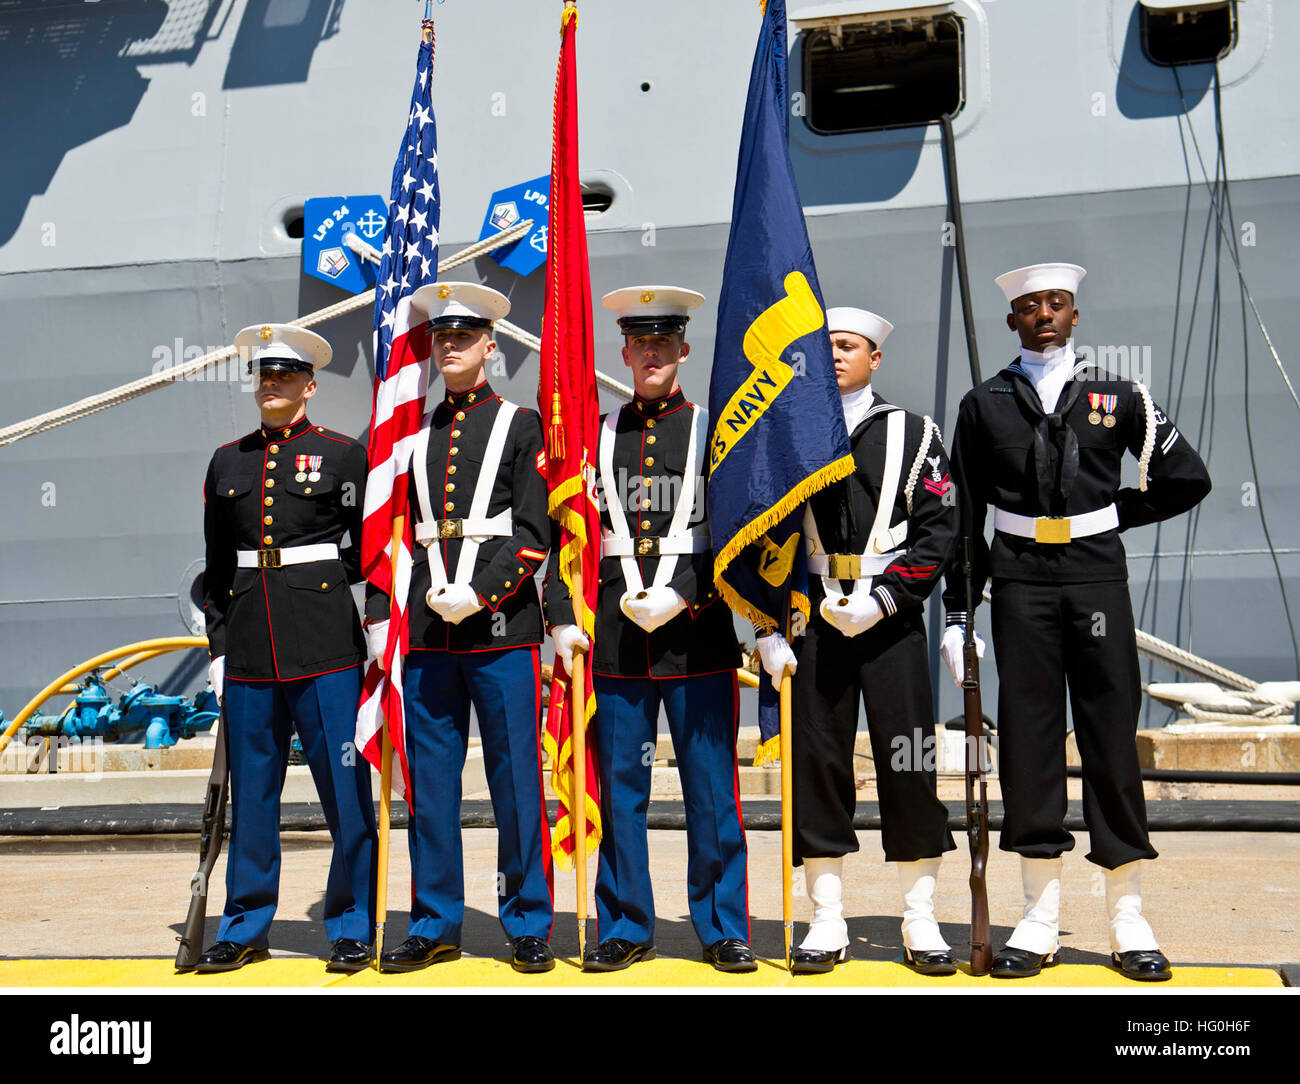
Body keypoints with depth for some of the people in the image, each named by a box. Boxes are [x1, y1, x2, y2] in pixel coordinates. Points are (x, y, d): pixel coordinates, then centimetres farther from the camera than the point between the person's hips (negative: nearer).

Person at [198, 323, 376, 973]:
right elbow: (216, 568, 16)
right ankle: (245, 928, 23)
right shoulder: (227, 462, 14)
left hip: (326, 645, -3)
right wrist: (218, 646, 11)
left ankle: (352, 929, 12)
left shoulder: (343, 455, 3)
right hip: (249, 649, 4)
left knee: (346, 789, 0)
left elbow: (367, 553, 6)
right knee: (251, 791, 9)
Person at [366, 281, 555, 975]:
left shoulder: (520, 425, 5)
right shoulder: (411, 433, 16)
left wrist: (477, 595, -14)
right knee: (429, 780, 7)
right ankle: (435, 925, 18)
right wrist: (379, 616, 6)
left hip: (502, 625, -4)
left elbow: (530, 533, -3)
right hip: (427, 631, 4)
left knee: (516, 779, 1)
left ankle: (529, 925, 12)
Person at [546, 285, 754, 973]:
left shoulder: (717, 431, 7)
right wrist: (563, 617, -1)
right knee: (620, 787, 6)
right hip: (615, 639, 2)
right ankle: (625, 928, 18)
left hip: (698, 634, -2)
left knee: (713, 788, 1)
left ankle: (724, 929, 13)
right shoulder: (597, 438, 13)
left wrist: (681, 596, -12)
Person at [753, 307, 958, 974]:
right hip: (813, 618, 1)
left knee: (909, 765, 0)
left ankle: (920, 922, 12)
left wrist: (881, 599, -12)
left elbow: (939, 531, 0)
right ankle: (827, 924, 12)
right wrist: (769, 629, -2)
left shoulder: (913, 434, 6)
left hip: (891, 618, -1)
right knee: (816, 762, 2)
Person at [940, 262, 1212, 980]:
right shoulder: (984, 405, 10)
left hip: (1098, 579, 0)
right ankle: (1040, 919, 9)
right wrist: (958, 613, 4)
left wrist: (1113, 515, 9)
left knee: (1112, 737, 0)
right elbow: (964, 516, 9)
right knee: (1027, 739, 0)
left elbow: (1187, 479, 14)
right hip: (1021, 583, 0)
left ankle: (1128, 919, 10)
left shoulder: (1118, 397, 10)